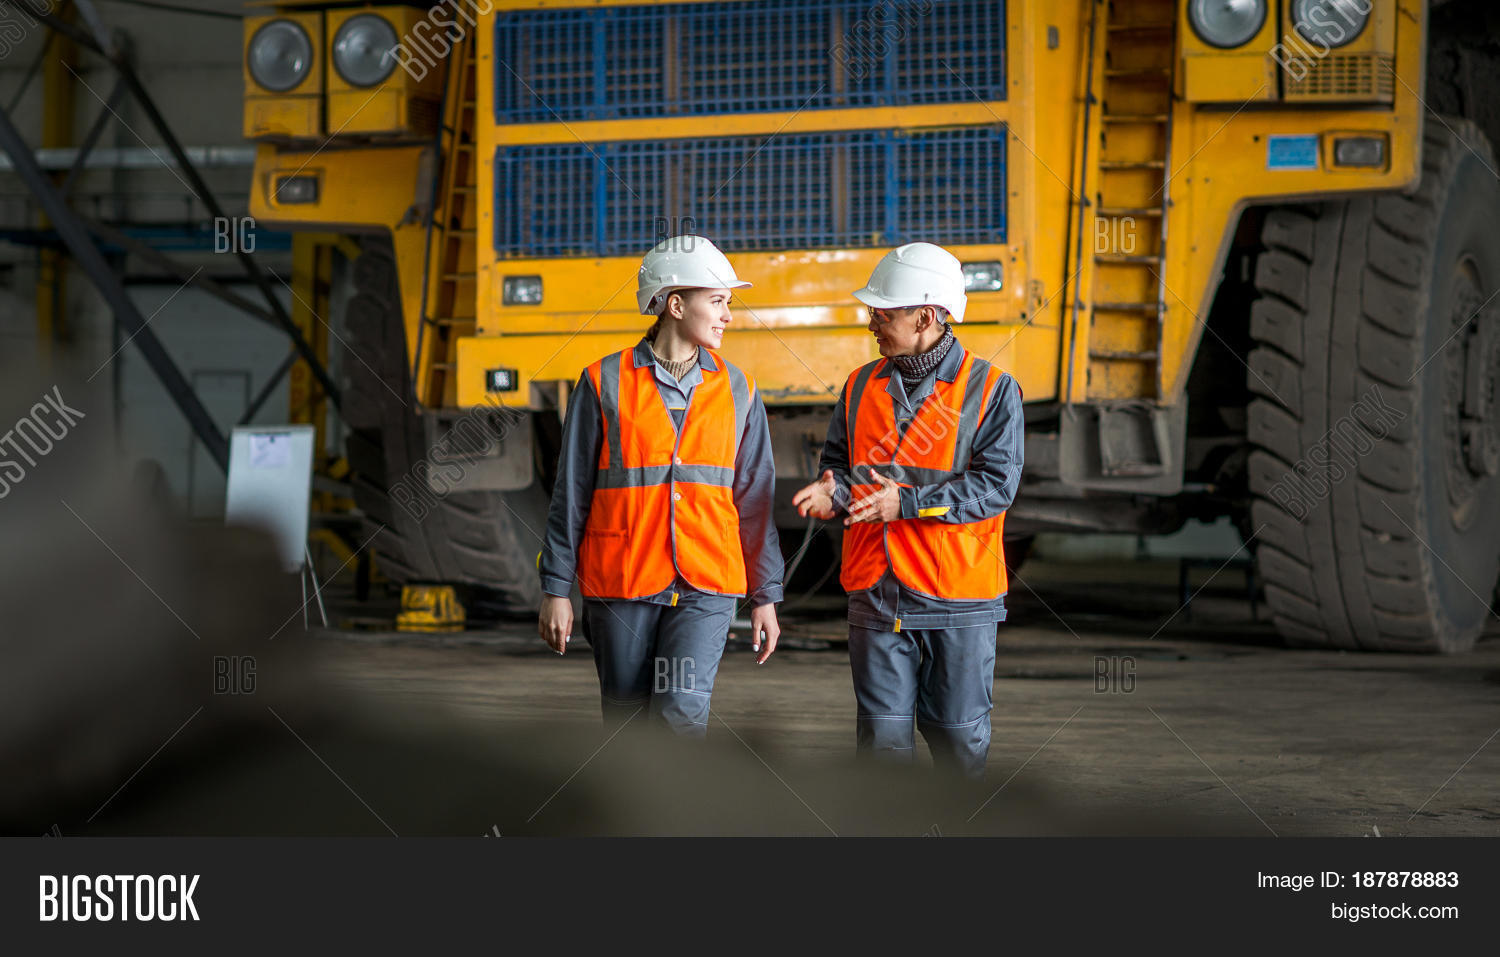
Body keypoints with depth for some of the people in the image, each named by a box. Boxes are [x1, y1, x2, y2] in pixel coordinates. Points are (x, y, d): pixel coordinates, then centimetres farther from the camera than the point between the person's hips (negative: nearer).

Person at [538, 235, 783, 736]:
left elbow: (754, 500, 11)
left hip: (704, 587, 1)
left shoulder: (736, 390, 8)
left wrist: (765, 597, 9)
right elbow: (570, 493, 2)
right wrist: (556, 589, -1)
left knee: (682, 712, -18)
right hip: (620, 586, -1)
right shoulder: (604, 383, 0)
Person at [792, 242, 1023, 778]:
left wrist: (907, 502, -22)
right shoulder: (862, 387, 10)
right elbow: (838, 461, 14)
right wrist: (832, 492, -11)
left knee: (958, 733, 4)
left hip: (958, 598, -3)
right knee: (883, 733, 2)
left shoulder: (992, 390, -5)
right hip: (875, 593, 3)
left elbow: (995, 484, -13)